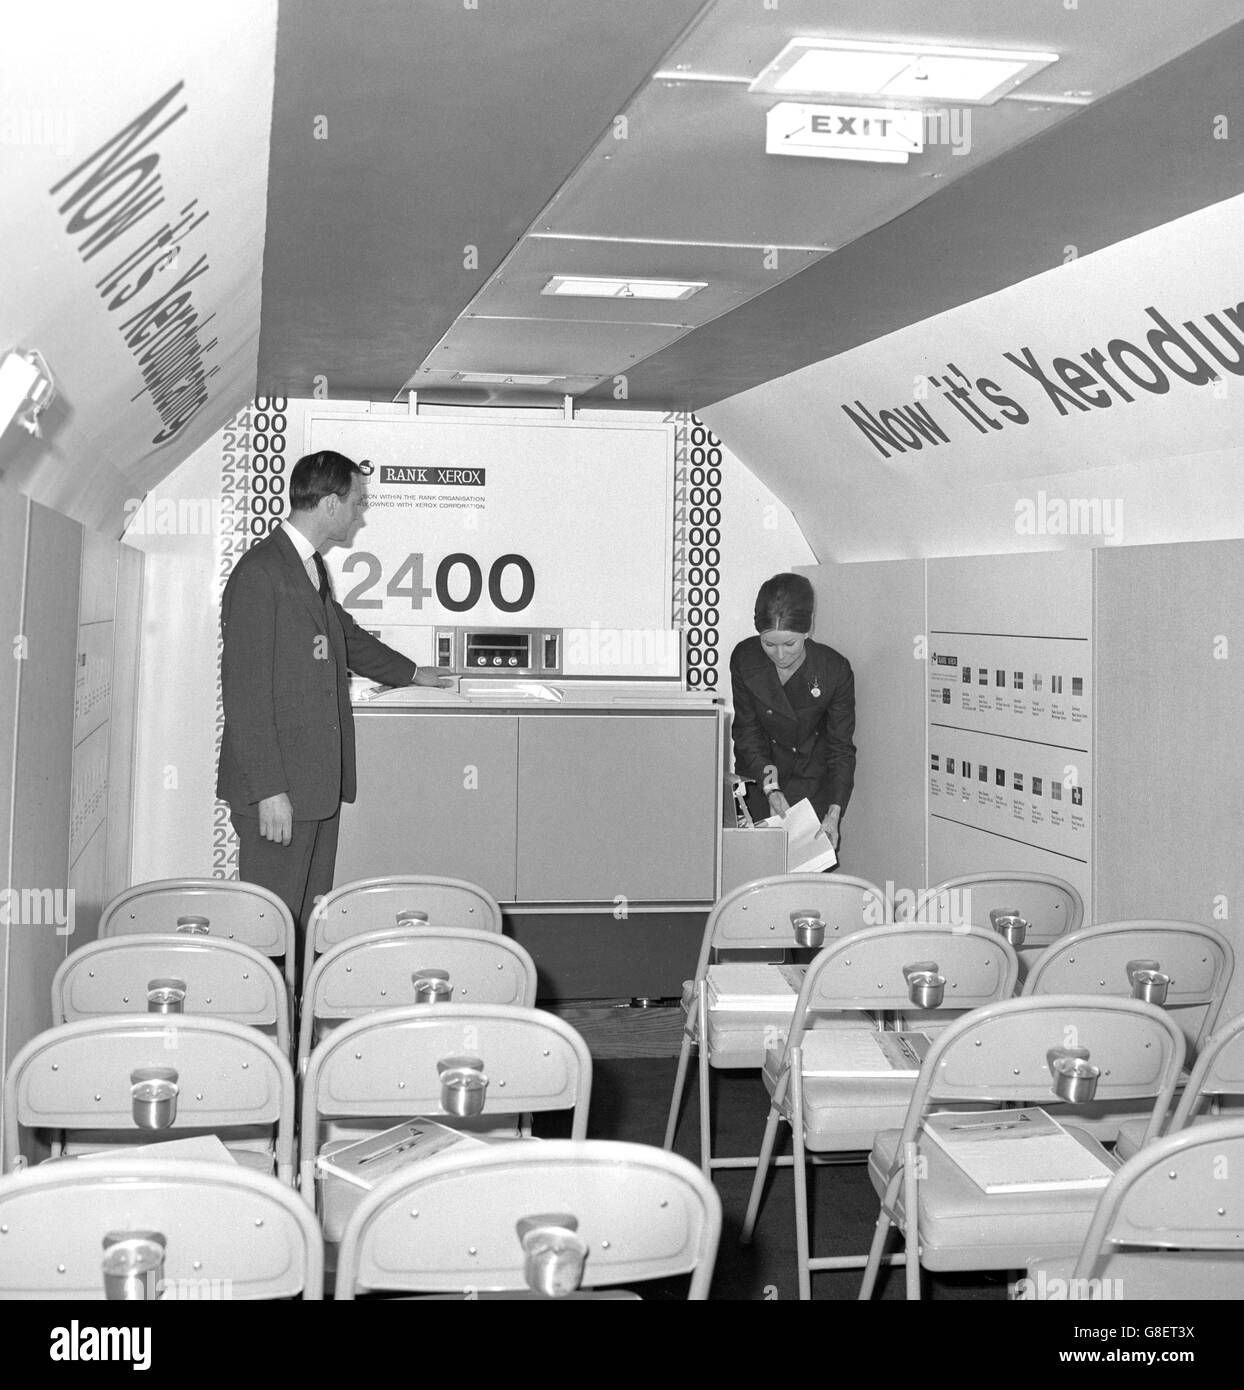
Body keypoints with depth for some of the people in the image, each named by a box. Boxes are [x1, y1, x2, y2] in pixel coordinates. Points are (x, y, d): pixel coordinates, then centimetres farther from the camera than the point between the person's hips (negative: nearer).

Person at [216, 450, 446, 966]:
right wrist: (269, 790, -20)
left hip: (320, 782, 9)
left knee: (310, 919, 10)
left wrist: (411, 673, 48)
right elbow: (245, 690, -18)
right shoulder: (259, 573, -14)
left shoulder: (311, 567, 16)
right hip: (277, 790, -9)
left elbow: (346, 637, 35)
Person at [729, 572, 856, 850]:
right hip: (759, 774, 2)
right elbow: (746, 731, -7)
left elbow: (841, 748, -13)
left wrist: (834, 813, -24)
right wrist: (769, 787, -21)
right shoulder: (744, 659, -13)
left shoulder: (835, 670, -18)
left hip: (811, 778, -2)